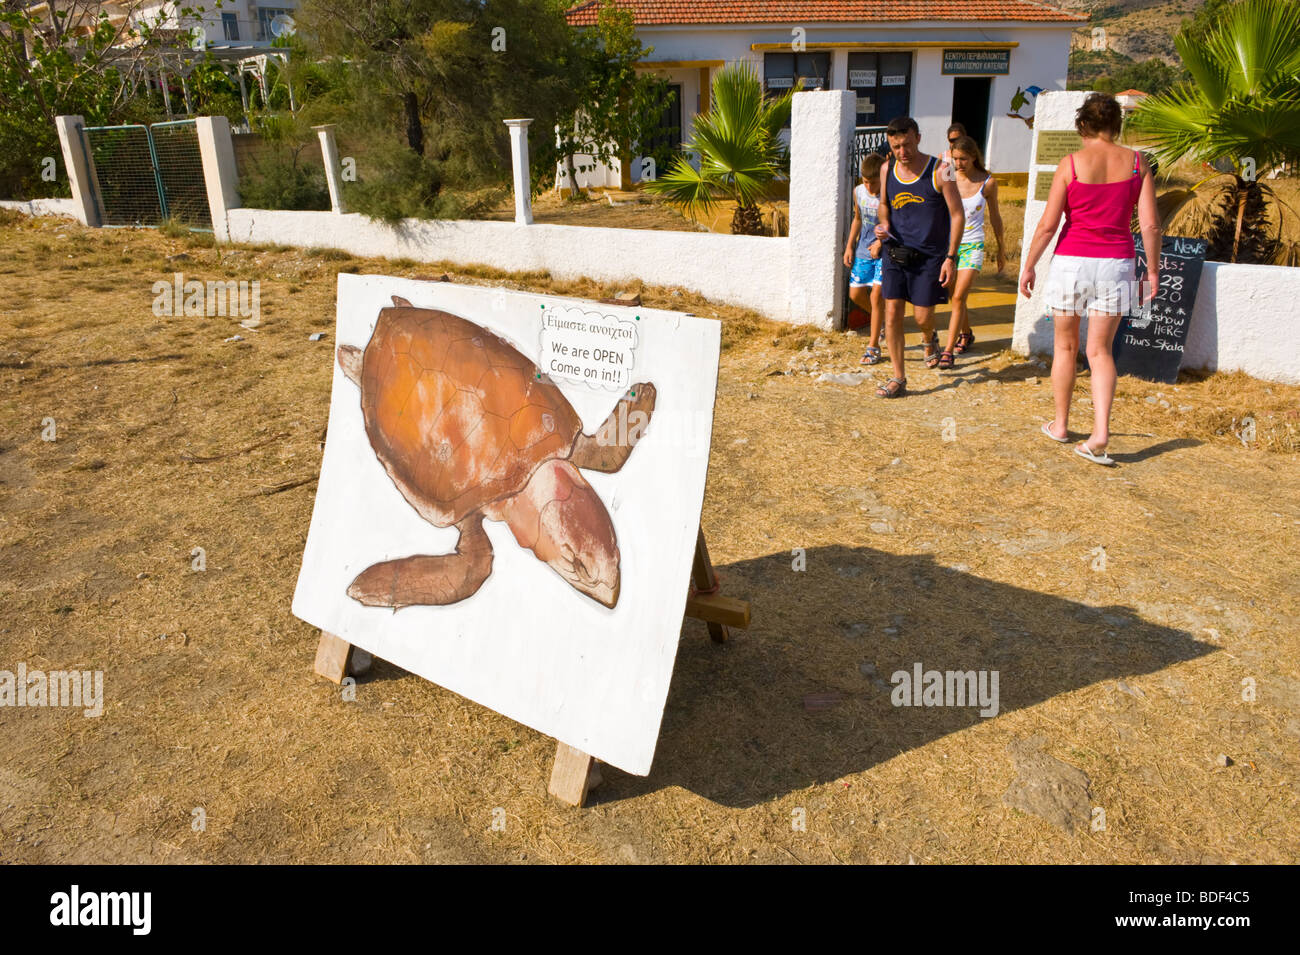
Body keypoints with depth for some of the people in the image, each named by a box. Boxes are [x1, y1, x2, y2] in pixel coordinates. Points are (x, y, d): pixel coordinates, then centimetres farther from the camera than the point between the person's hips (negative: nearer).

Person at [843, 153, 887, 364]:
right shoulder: (858, 192, 0)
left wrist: (881, 242, -24)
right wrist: (850, 246, 10)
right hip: (863, 251, 6)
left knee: (876, 295, -10)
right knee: (855, 293, 7)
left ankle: (873, 347, -1)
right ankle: (883, 321, 35)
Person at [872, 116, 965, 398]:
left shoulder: (939, 171, -11)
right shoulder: (887, 170, 2)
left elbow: (957, 216, -7)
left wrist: (950, 257, -12)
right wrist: (884, 225, -3)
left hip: (930, 255, -3)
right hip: (896, 252, 3)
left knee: (922, 317, -1)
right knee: (892, 313, -5)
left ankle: (930, 339, 38)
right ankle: (898, 378, 4)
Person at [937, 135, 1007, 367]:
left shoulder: (988, 182, -3)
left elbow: (995, 217, 8)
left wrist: (1001, 249, 14)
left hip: (972, 246, -2)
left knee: (958, 297, -15)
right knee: (955, 297, 14)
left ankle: (948, 351, -16)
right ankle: (966, 334, 40)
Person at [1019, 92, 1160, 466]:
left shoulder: (1071, 164, -6)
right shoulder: (1136, 163, 1)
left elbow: (1047, 225, -8)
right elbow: (1150, 225, -2)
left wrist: (1028, 266, 3)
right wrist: (1153, 268, 9)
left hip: (1071, 261, -2)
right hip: (1115, 264, 2)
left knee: (1066, 346, 13)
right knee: (1100, 350, 7)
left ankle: (1060, 424, 24)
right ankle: (1100, 432, -7)